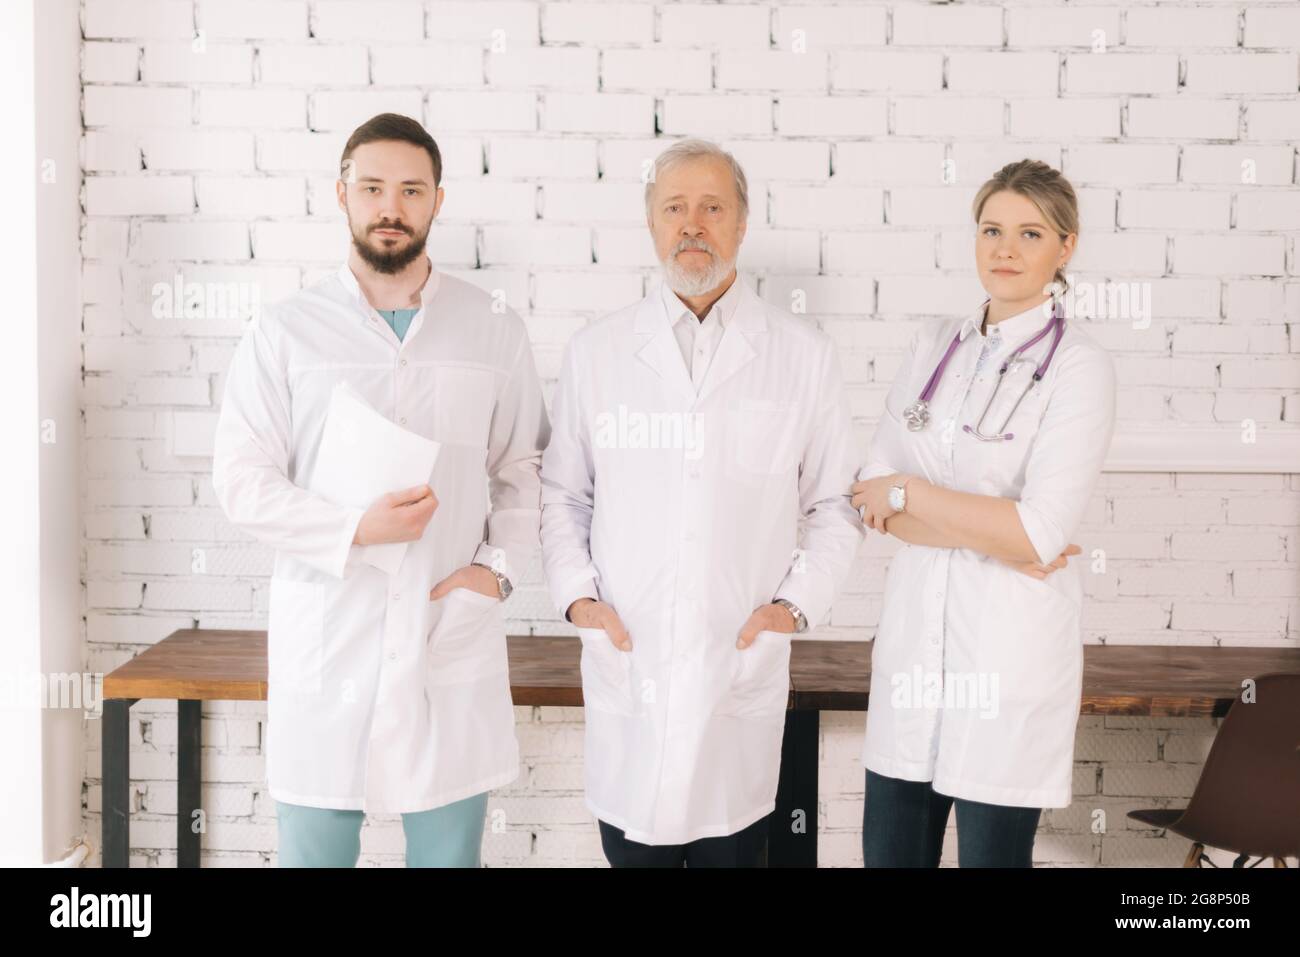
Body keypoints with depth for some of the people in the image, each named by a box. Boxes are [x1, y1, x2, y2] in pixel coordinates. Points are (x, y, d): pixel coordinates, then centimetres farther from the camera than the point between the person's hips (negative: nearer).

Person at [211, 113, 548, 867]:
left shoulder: (494, 332, 7)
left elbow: (523, 472, 11)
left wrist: (498, 566, -5)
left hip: (454, 641, 1)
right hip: (325, 642, -1)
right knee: (314, 848, 7)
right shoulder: (286, 333, 2)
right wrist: (355, 531, -15)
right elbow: (243, 481, -2)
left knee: (450, 849, 8)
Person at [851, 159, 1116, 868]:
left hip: (1010, 644, -4)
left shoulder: (1079, 368, -8)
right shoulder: (935, 344, 7)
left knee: (991, 850, 7)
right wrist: (992, 535, -13)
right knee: (890, 851, 9)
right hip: (914, 633, 4)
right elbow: (871, 496, 0)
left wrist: (907, 495, -9)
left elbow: (1039, 534, -16)